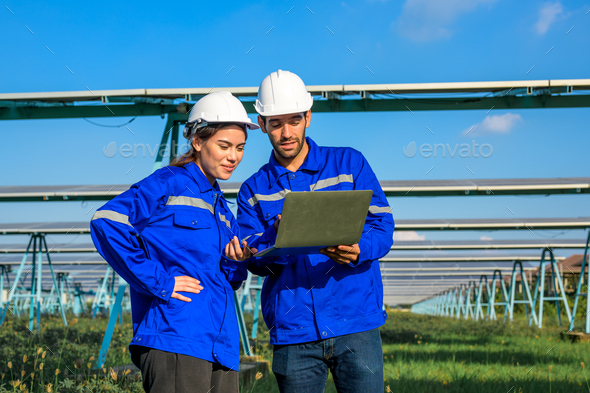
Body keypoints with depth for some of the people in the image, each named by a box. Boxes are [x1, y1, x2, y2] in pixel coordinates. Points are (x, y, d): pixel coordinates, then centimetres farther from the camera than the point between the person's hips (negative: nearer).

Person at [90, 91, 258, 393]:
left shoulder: (220, 206, 24)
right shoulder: (168, 184, -1)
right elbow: (106, 221, -15)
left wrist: (235, 262, 3)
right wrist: (156, 282, -16)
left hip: (221, 344, 8)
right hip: (175, 341, -8)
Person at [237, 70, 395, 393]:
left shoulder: (349, 163, 9)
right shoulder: (254, 190, 12)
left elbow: (382, 226, 1)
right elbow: (254, 260, 1)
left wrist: (357, 251, -21)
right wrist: (278, 240, -22)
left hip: (356, 321, -1)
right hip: (292, 331, 1)